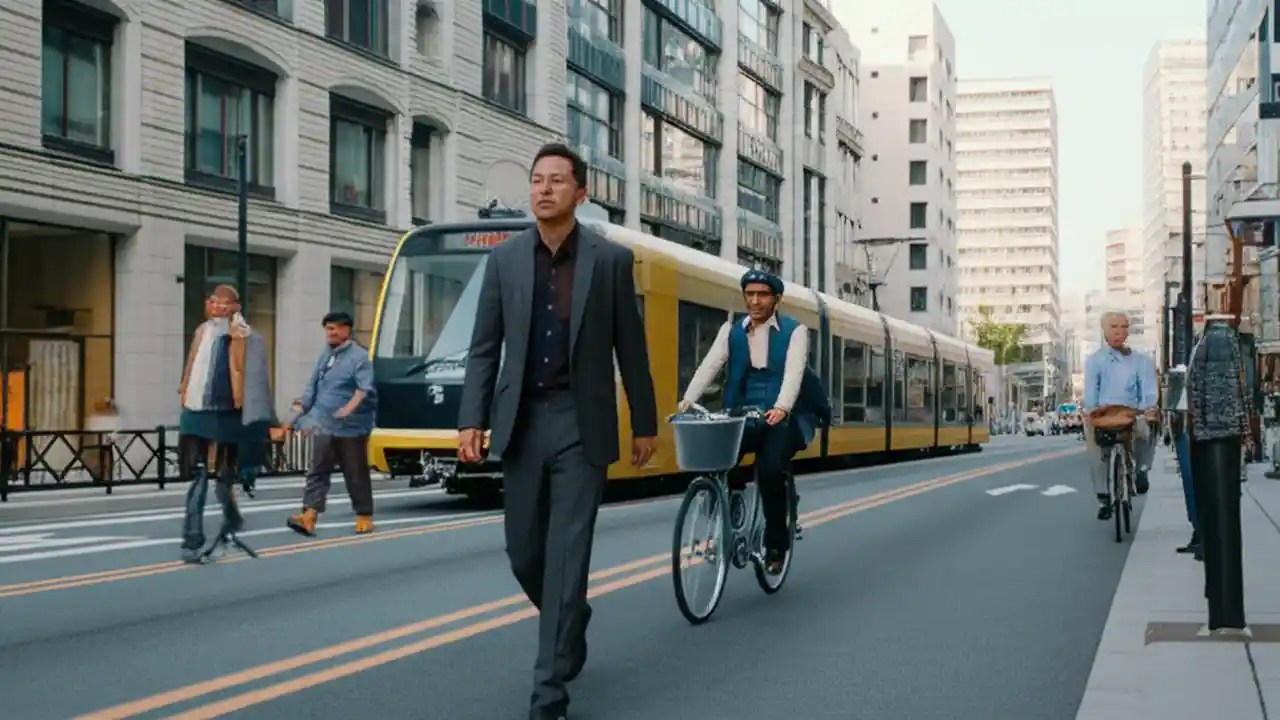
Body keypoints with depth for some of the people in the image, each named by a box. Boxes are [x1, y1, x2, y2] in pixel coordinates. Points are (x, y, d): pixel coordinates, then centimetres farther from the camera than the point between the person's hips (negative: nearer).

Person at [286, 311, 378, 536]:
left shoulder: (359, 356, -10)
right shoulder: (325, 355, 14)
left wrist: (350, 407, -36)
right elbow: (313, 386, 21)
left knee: (356, 473, 5)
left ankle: (364, 516, 17)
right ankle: (309, 515, -9)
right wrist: (303, 406, 11)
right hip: (324, 425, 6)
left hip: (351, 427, -6)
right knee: (317, 470, -3)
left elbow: (365, 388, -22)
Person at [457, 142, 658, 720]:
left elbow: (630, 348, 4)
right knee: (524, 553, 9)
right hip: (521, 423, 3)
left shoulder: (611, 259, 0)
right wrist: (472, 419, -5)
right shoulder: (504, 259, 5)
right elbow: (484, 348, 4)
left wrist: (645, 423, 5)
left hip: (581, 424, -3)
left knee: (566, 555, -6)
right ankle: (570, 624, 39)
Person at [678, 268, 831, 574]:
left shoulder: (794, 331, -1)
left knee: (770, 470, -26)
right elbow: (709, 366, -4)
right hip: (744, 417, 3)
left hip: (784, 417, -3)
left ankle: (776, 545, -6)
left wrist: (781, 407, -35)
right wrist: (688, 400, -21)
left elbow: (794, 372, -17)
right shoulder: (731, 331, 9)